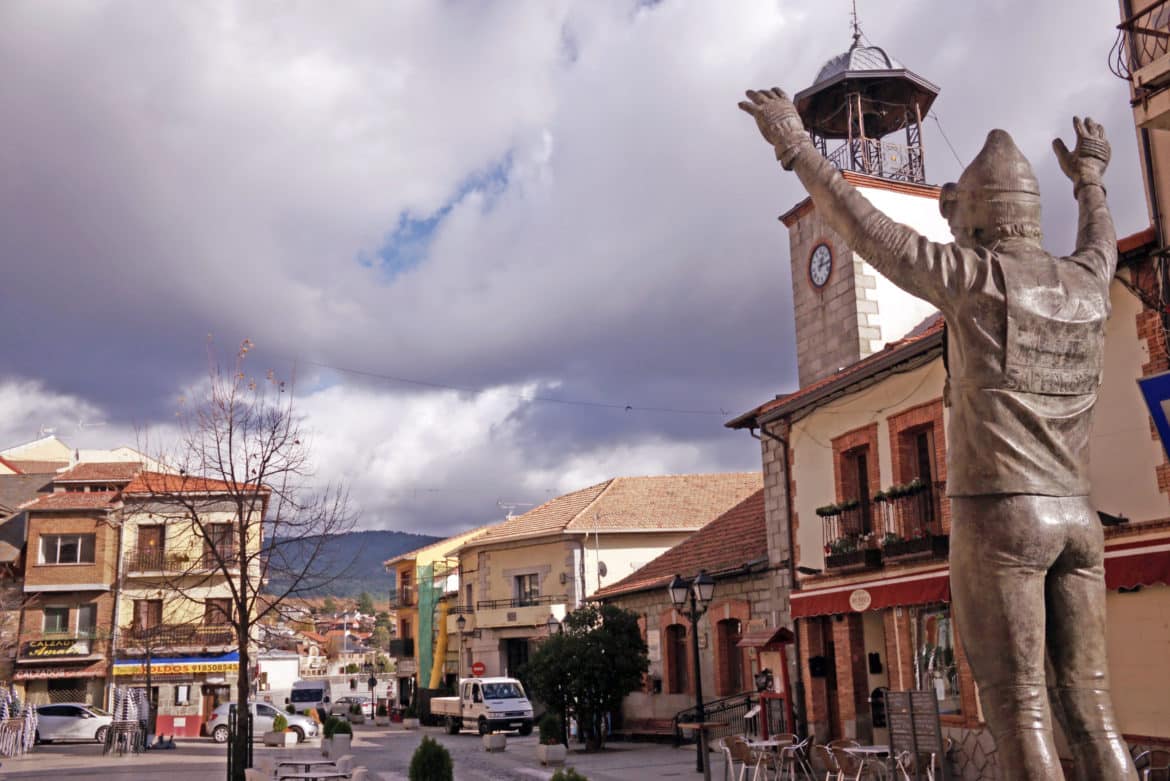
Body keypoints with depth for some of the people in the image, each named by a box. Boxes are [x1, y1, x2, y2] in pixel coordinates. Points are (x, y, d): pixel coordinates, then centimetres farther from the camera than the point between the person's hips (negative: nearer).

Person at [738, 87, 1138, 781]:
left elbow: (863, 226, -2)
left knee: (1019, 710, -5)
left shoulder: (978, 274, -7)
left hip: (997, 516, -6)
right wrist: (1090, 178, 57)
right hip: (1074, 520, 6)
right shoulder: (1085, 281, 10)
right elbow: (1101, 245, 37)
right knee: (1089, 710, 7)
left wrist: (794, 145, 10)